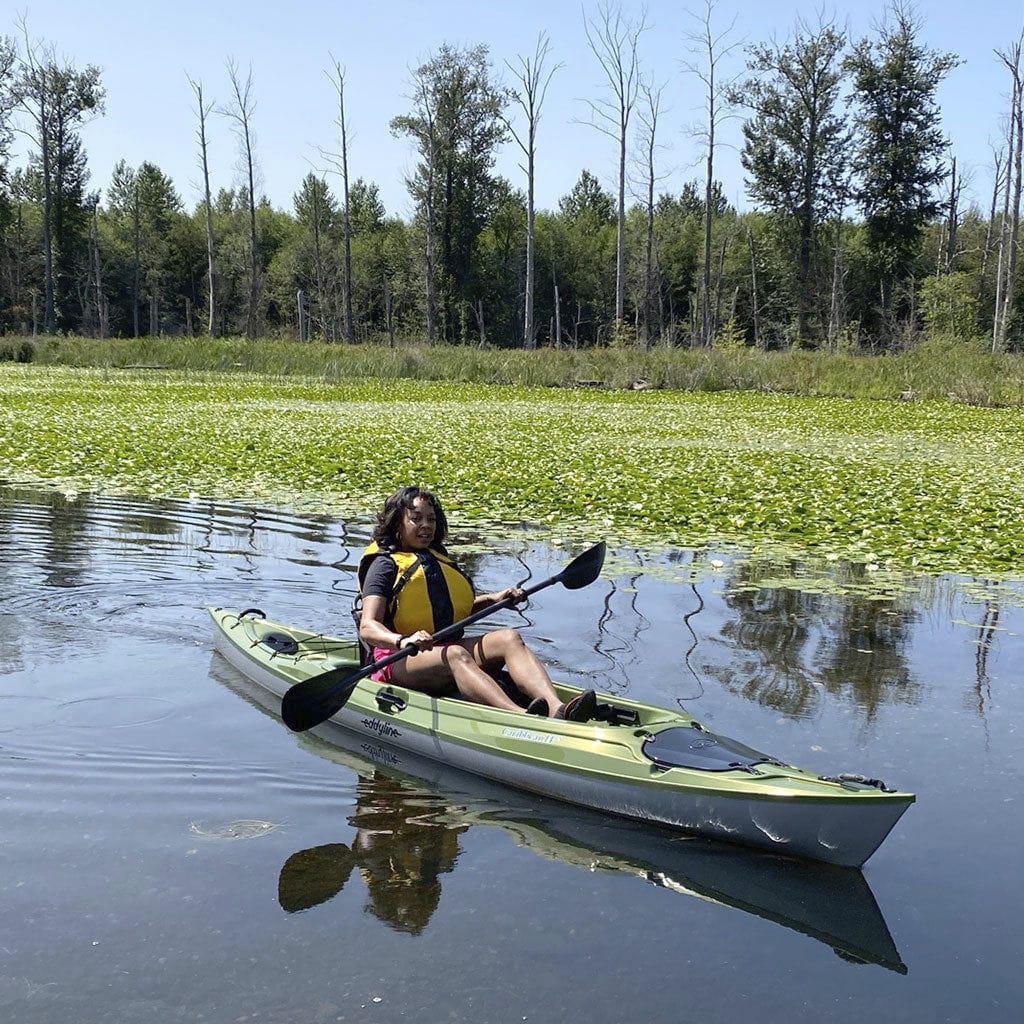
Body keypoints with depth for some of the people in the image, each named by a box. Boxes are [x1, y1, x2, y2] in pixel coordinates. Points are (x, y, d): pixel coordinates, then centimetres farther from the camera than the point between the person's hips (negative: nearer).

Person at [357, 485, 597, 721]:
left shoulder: (440, 558, 22)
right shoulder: (385, 564, -1)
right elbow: (368, 628, -14)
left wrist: (493, 599, 14)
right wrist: (402, 641, -35)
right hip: (400, 659, -6)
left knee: (509, 638, -20)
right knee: (456, 655, -37)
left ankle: (557, 709, -46)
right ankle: (520, 716, -63)